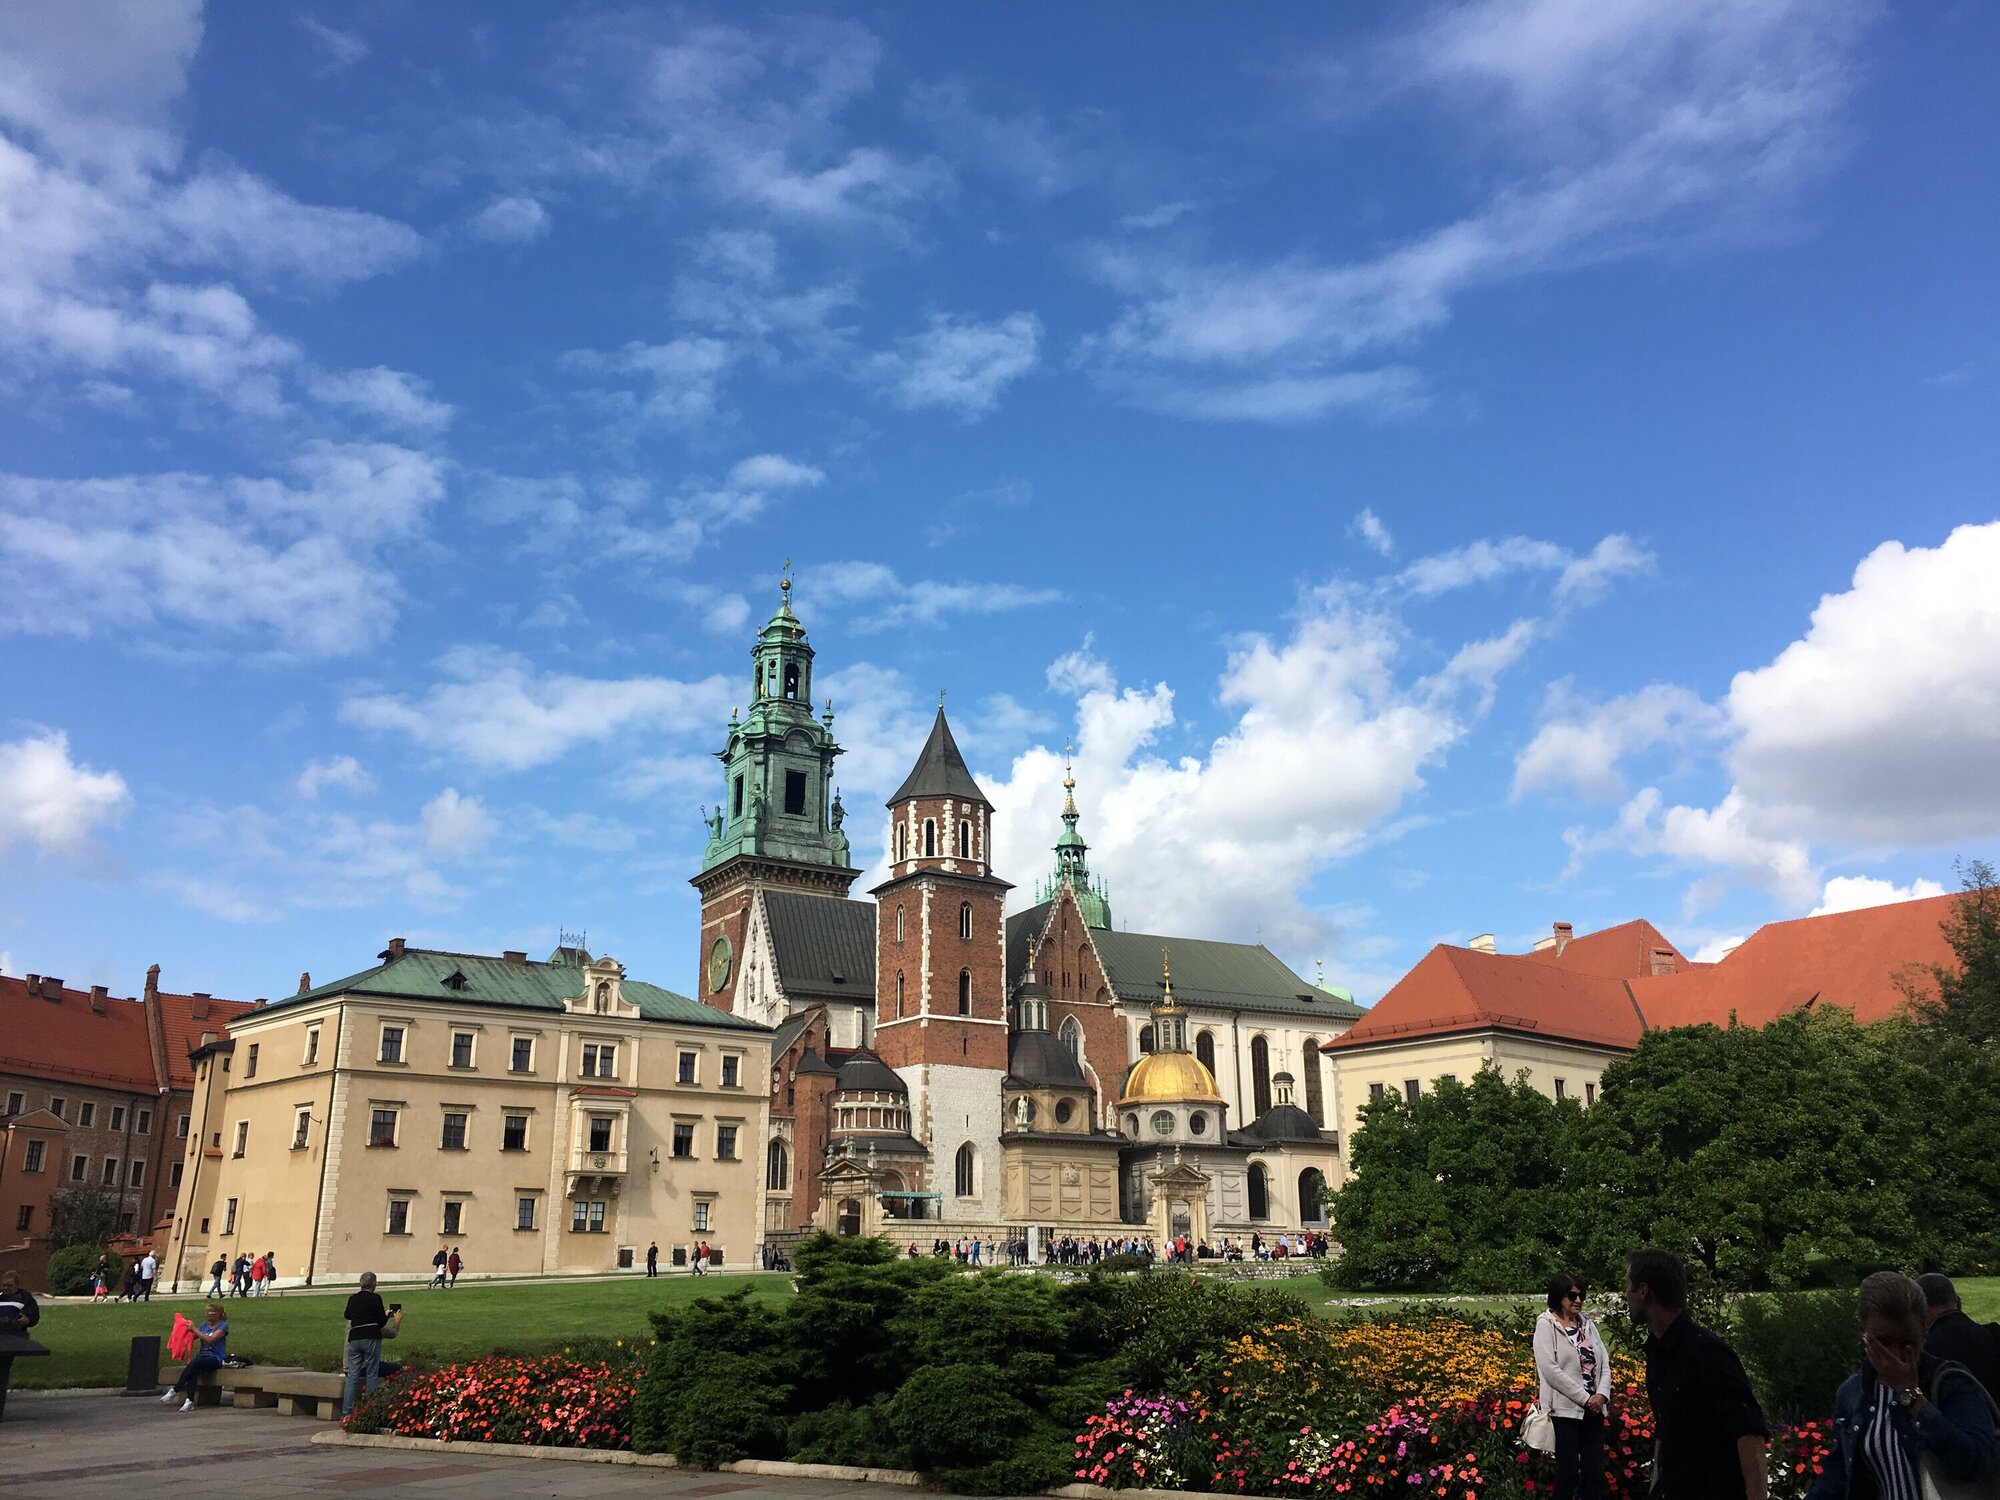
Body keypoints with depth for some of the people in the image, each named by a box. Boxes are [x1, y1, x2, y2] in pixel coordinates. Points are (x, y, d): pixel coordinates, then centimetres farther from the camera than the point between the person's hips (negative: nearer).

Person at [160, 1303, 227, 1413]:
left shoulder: (223, 1326, -1)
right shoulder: (205, 1324, 19)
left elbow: (210, 1339, -15)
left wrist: (194, 1329, -12)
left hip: (215, 1358, -5)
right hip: (202, 1355, 5)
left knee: (193, 1363, -34)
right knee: (194, 1371, -31)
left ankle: (174, 1391, -31)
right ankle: (189, 1401, -41)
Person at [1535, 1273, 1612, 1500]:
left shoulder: (1587, 1324, 11)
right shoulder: (1546, 1325, -5)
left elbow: (1604, 1362, 8)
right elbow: (1550, 1369, -14)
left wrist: (1602, 1394, -9)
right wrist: (1584, 1398, -14)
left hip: (1593, 1410, 5)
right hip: (1564, 1410, -5)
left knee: (1595, 1473, 6)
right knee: (1569, 1474, -1)